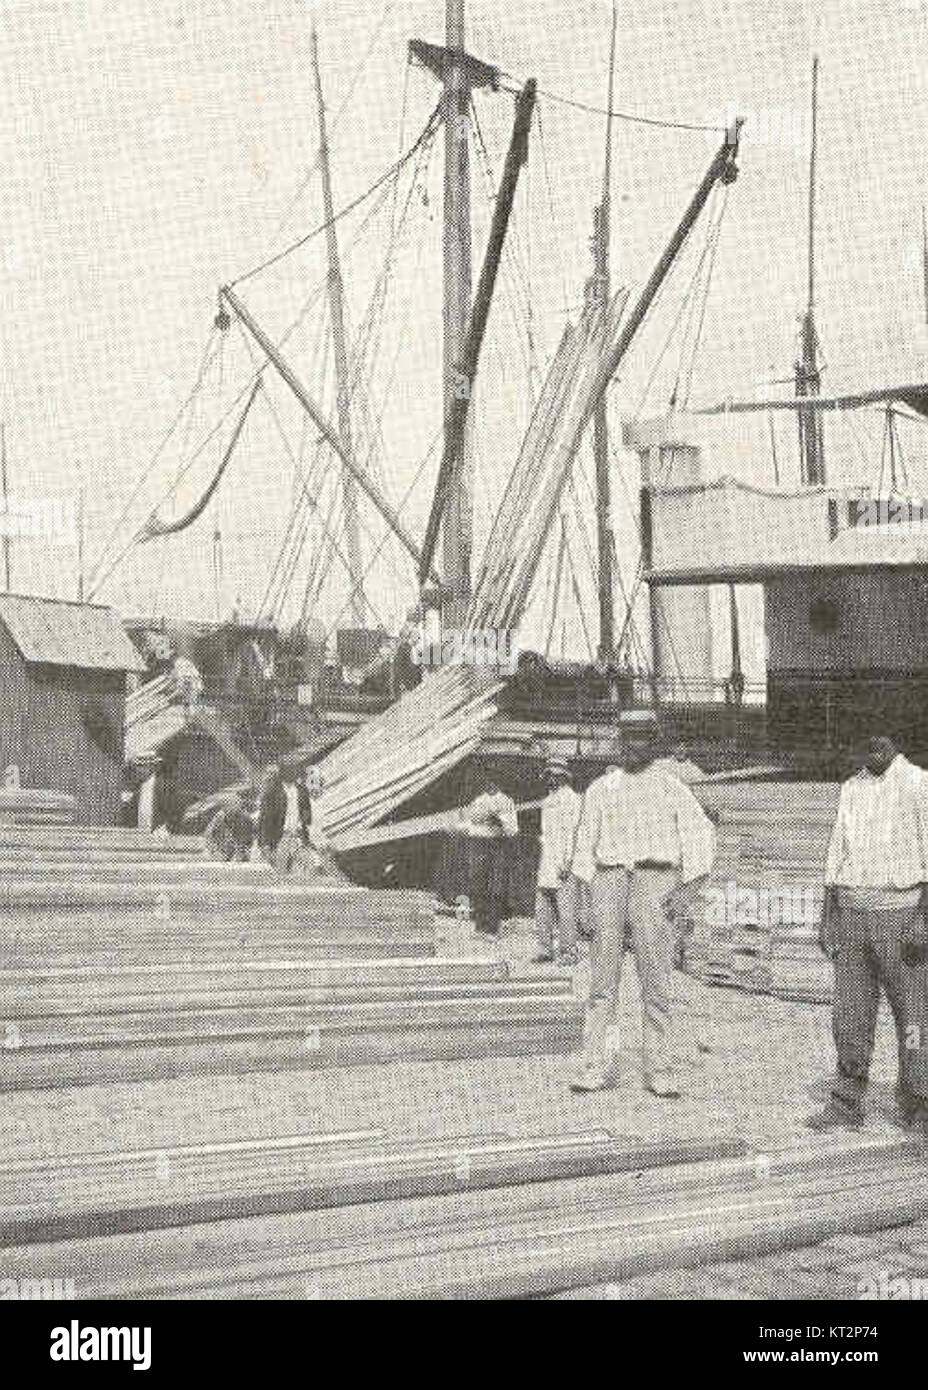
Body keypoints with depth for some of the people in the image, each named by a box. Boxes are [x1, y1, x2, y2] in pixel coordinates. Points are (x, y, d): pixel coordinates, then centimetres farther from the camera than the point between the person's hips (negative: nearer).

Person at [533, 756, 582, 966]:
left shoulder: (572, 798, -6)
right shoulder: (548, 800, 20)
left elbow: (572, 831, -13)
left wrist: (567, 861, -20)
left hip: (563, 859, -8)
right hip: (546, 860, 8)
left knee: (565, 908, -8)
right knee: (542, 908, 6)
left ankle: (569, 952, -5)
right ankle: (545, 949, 11)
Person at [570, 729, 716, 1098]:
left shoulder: (670, 789, 8)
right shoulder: (599, 789, 15)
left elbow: (700, 835, 5)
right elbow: (585, 843, 17)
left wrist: (688, 888, -5)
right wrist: (586, 890, 6)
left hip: (654, 881, -2)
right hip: (609, 882, 2)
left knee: (655, 981, -4)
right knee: (602, 979, -2)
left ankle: (658, 1071, 1)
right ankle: (598, 1067, 1)